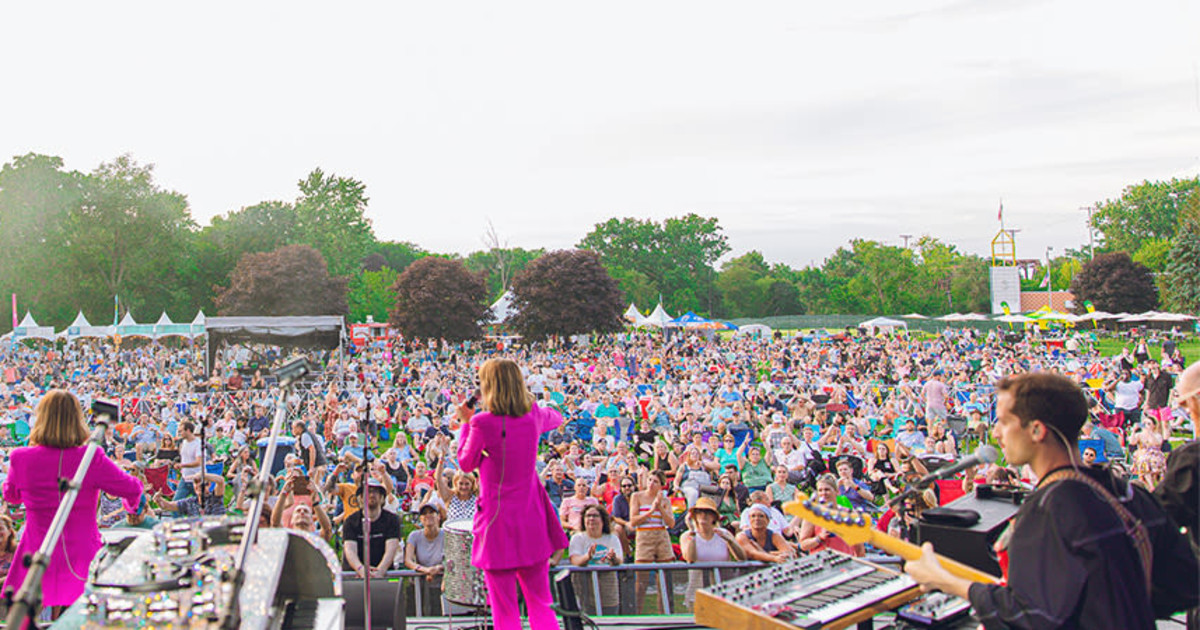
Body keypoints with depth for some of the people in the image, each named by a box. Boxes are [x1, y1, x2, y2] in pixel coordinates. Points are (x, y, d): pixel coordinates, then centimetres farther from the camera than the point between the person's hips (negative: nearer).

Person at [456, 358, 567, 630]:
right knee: (541, 607, 16)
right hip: (532, 519, 5)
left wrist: (466, 423, 6)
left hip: (498, 520, -5)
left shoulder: (483, 422, -16)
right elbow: (555, 418, 23)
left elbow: (467, 463, -1)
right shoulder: (533, 415, -1)